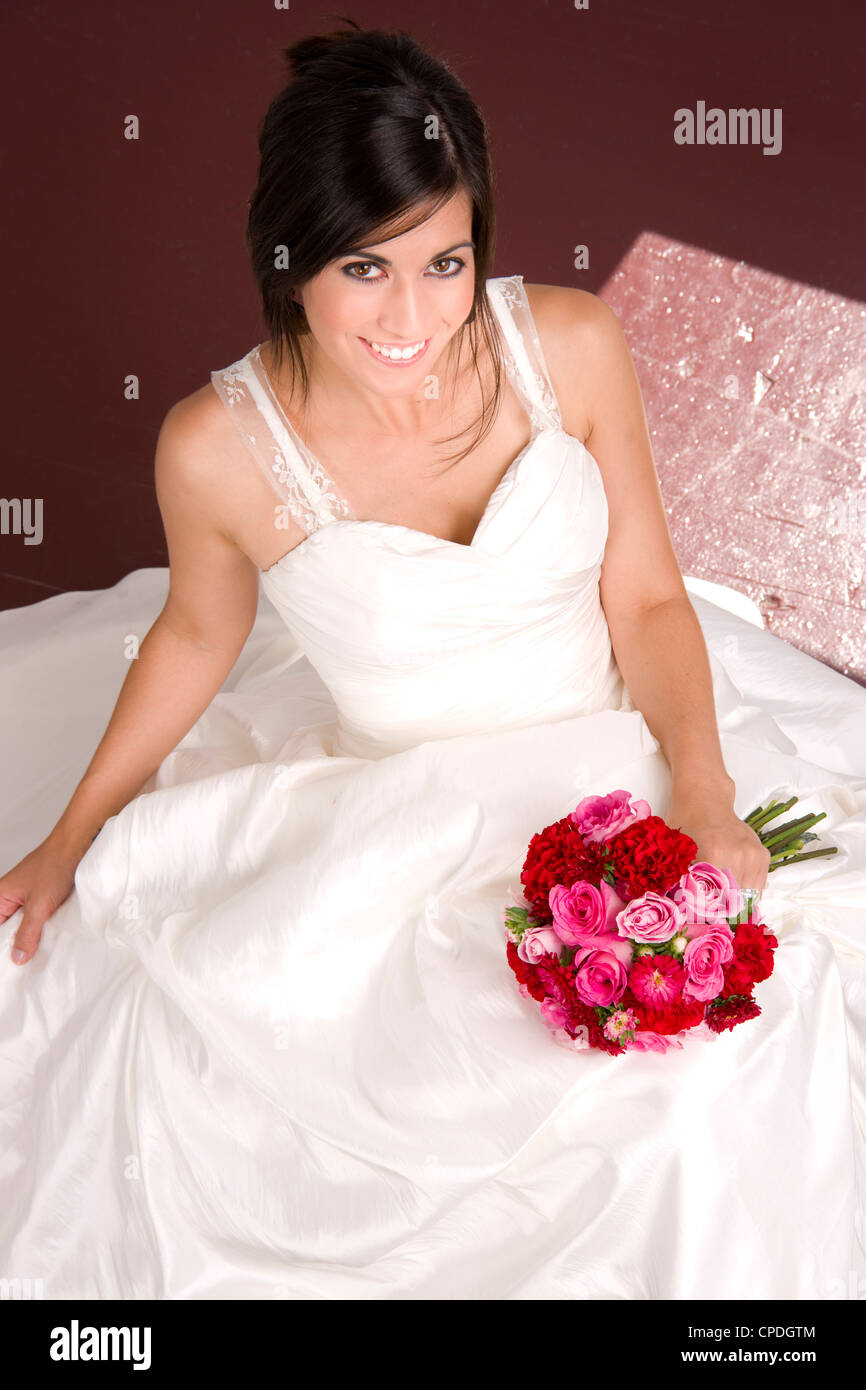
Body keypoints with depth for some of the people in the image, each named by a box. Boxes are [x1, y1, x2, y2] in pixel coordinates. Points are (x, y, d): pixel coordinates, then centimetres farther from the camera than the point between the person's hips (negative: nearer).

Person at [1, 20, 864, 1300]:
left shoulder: (574, 346, -14)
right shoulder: (221, 447, -17)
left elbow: (647, 599, -4)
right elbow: (200, 633, 3)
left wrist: (702, 793, -19)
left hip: (615, 761, 1)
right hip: (389, 819, 0)